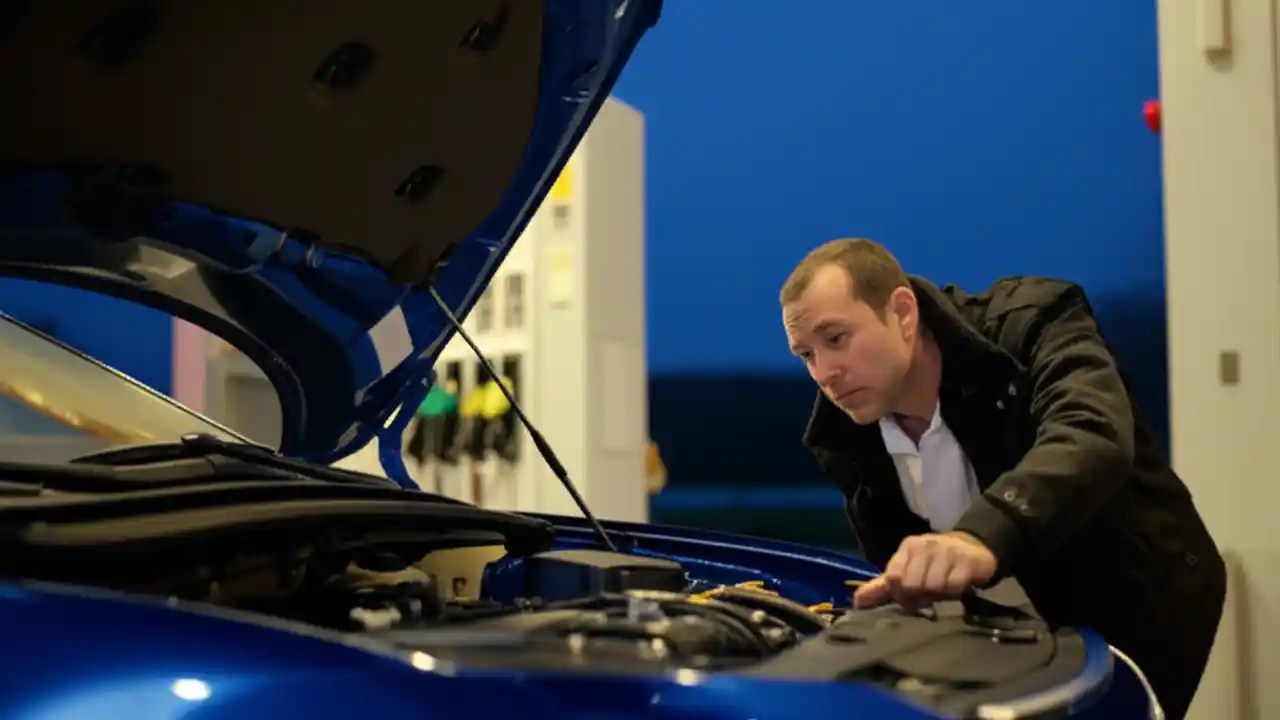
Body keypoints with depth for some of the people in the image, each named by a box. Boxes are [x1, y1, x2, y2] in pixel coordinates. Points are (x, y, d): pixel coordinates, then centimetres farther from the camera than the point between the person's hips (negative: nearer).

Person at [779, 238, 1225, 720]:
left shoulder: (1030, 322, -24)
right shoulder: (845, 440, -8)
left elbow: (1094, 440, -46)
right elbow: (896, 574, 6)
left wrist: (981, 538, -62)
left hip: (1143, 610, -5)